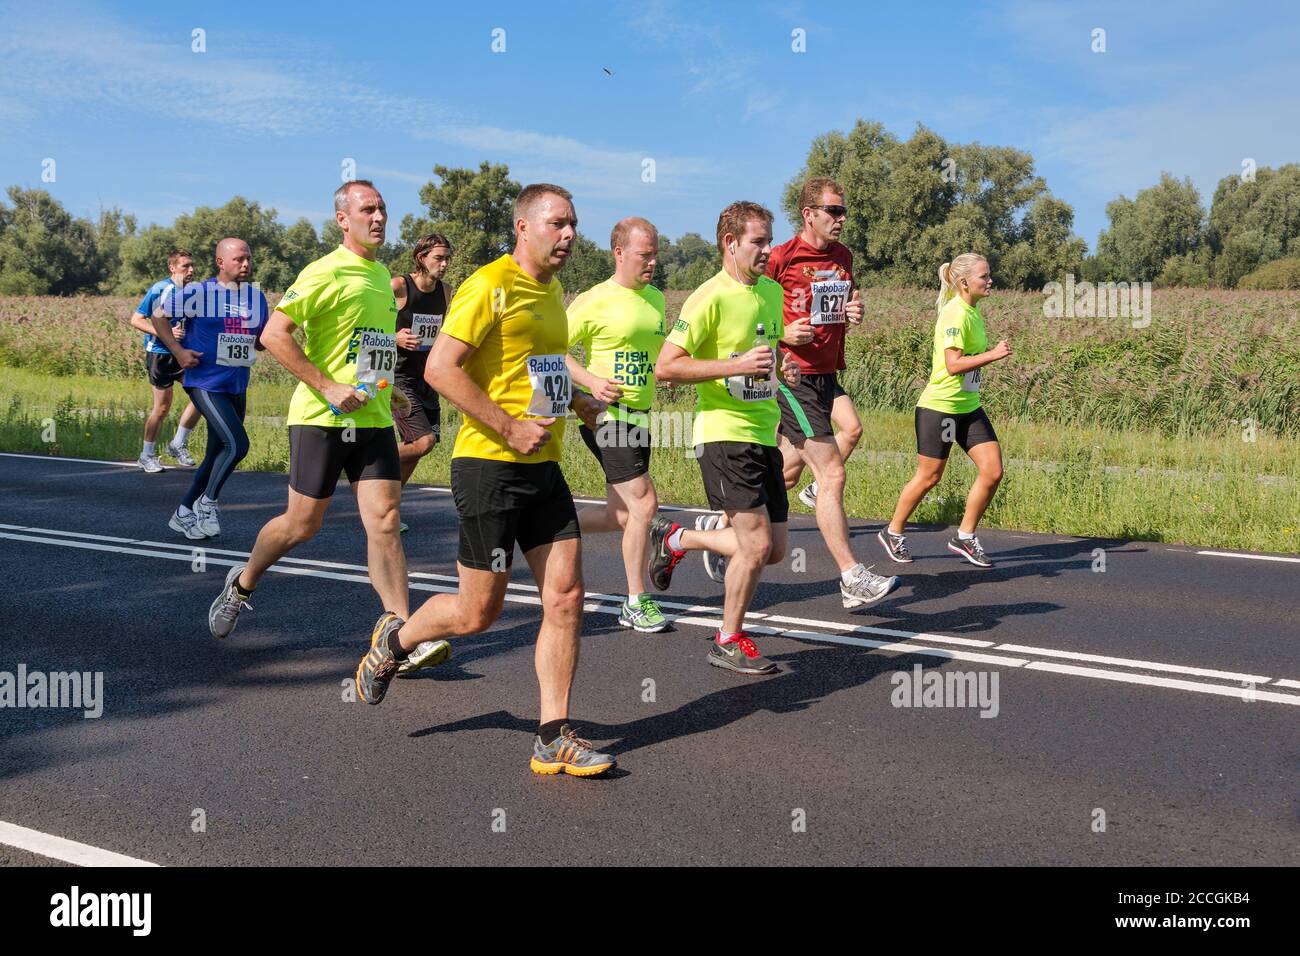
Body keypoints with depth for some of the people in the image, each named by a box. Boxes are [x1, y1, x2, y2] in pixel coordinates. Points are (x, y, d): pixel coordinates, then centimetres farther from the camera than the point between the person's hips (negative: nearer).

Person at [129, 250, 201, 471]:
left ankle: (178, 444, 10)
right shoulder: (159, 289, -11)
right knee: (162, 407, -2)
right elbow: (136, 320, -12)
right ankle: (147, 456, 16)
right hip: (160, 355, -6)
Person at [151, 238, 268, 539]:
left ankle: (183, 513, 28)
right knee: (237, 444, -20)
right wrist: (177, 350, -10)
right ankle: (207, 503, 1)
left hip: (238, 387, 7)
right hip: (206, 384, -7)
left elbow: (260, 341, 17)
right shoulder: (198, 293, -10)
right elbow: (159, 315, 0)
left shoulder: (257, 297, 7)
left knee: (217, 455, 13)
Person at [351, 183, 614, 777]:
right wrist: (508, 428, -21)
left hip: (544, 467, 8)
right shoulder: (490, 286, -11)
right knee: (478, 613, 1)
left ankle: (552, 740, 9)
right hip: (488, 466, -8)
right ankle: (393, 641, 32)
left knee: (566, 597, 1)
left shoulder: (553, 290, 16)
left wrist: (580, 404, 14)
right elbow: (439, 369, -18)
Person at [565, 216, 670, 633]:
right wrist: (591, 381, -22)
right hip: (606, 415, -8)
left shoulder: (655, 298, 12)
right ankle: (637, 603, 3)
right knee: (643, 503, -10)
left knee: (622, 514, 10)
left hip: (639, 417, 8)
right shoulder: (595, 301, -11)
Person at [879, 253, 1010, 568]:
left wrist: (993, 352, 8)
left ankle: (965, 536, 13)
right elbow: (953, 365, -24)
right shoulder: (955, 313, -18)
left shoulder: (973, 312, 9)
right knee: (929, 477, 2)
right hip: (939, 406, -9)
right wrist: (993, 355, -23)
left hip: (968, 406, 9)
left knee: (993, 471, 1)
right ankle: (892, 533, 22)